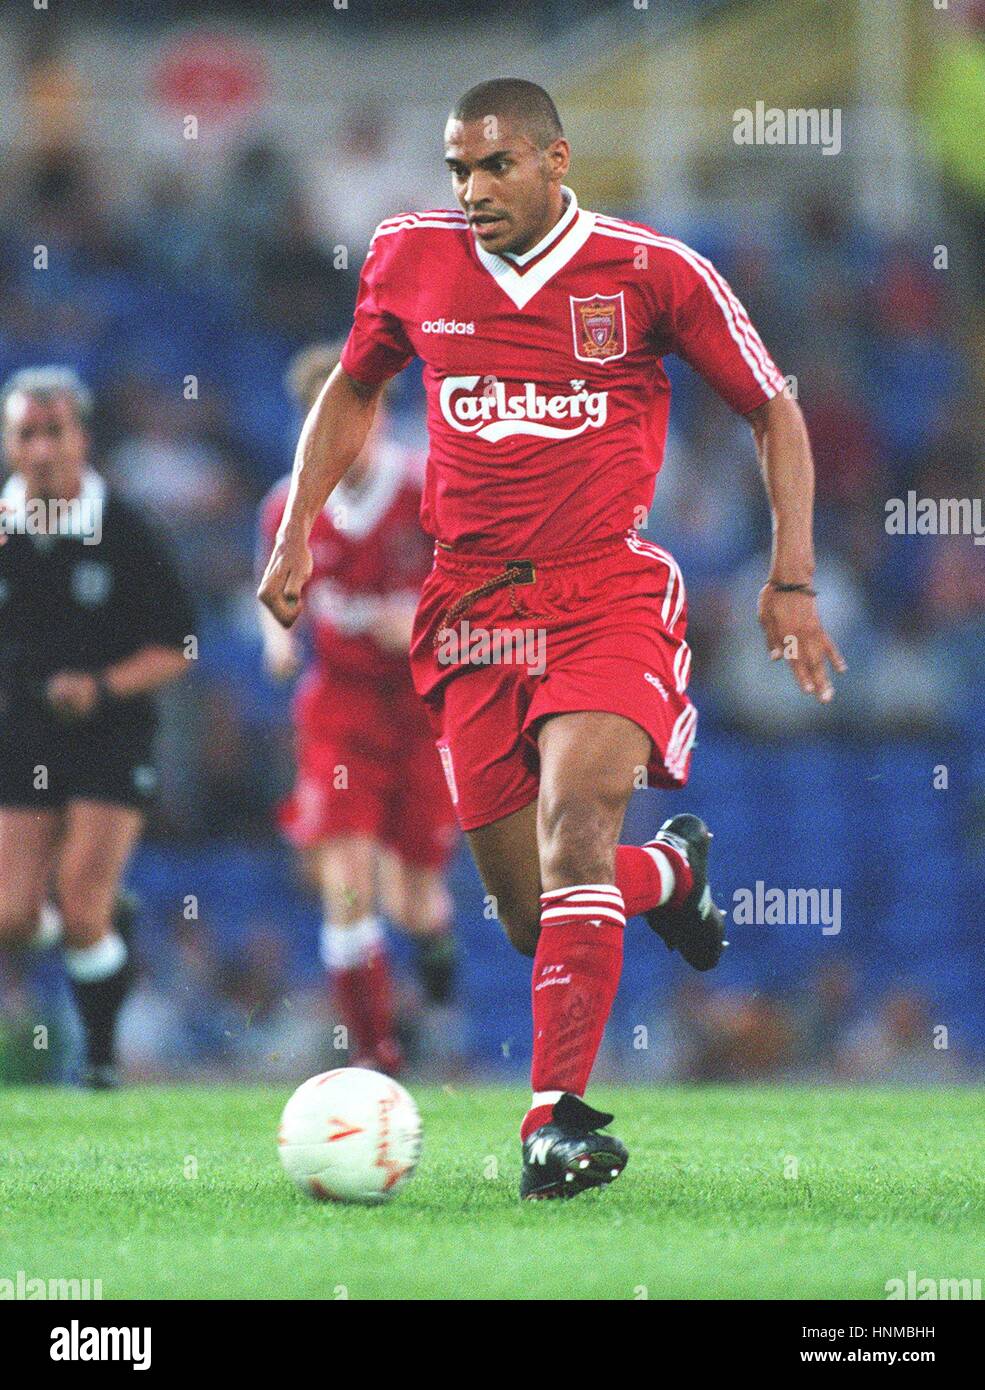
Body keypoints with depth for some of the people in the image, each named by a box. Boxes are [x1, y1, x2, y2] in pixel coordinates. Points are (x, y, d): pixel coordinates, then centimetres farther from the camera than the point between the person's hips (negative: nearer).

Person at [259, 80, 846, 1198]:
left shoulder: (653, 272, -4)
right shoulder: (408, 258, 5)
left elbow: (772, 410, 7)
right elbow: (352, 391, 23)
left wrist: (792, 580, 0)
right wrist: (297, 531, 12)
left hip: (608, 593, -3)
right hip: (470, 604, 4)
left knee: (575, 819, -28)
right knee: (534, 919, 4)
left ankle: (557, 1115, -27)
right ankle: (671, 871, 40)